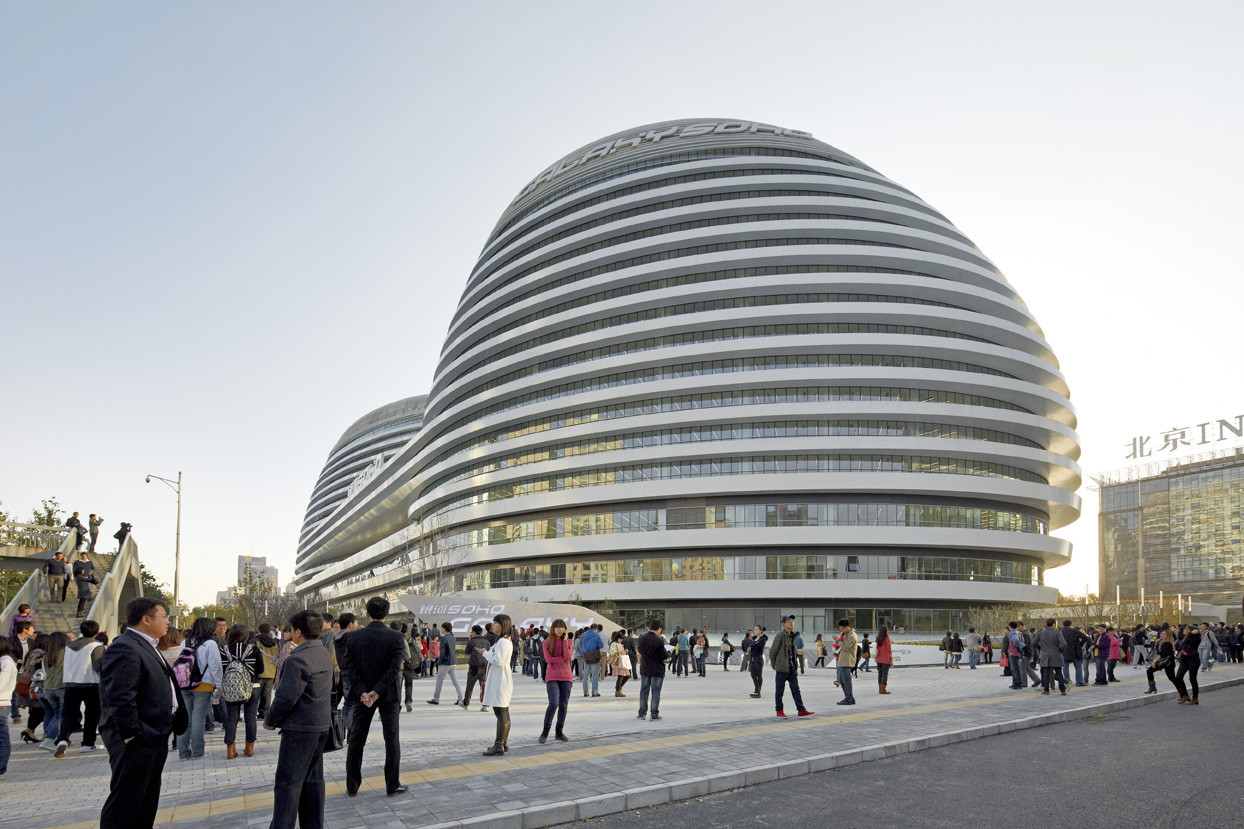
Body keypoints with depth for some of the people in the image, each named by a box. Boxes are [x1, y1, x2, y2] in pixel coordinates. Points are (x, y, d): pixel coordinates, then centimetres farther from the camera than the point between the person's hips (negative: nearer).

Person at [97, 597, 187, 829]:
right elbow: (120, 699, -26)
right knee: (124, 804, -2)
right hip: (136, 742, -11)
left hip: (154, 738, 11)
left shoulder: (147, 647, 14)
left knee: (147, 803, 20)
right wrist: (133, 734, -23)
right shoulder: (124, 649, -20)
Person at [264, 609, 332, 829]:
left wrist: (270, 720, -6)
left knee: (288, 782, -3)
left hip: (300, 728, -9)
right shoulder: (324, 653, 9)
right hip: (321, 724, 9)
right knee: (312, 779, 15)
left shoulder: (298, 660, -20)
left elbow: (286, 697, -20)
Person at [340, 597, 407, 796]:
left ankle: (352, 786, 19)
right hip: (388, 696, -2)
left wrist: (362, 692, -15)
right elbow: (395, 668, -18)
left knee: (356, 740, 13)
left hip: (362, 695, 2)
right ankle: (393, 785, 13)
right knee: (391, 740, 9)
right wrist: (377, 692, -17)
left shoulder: (354, 636, -5)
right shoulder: (396, 638, -11)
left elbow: (348, 667, -10)